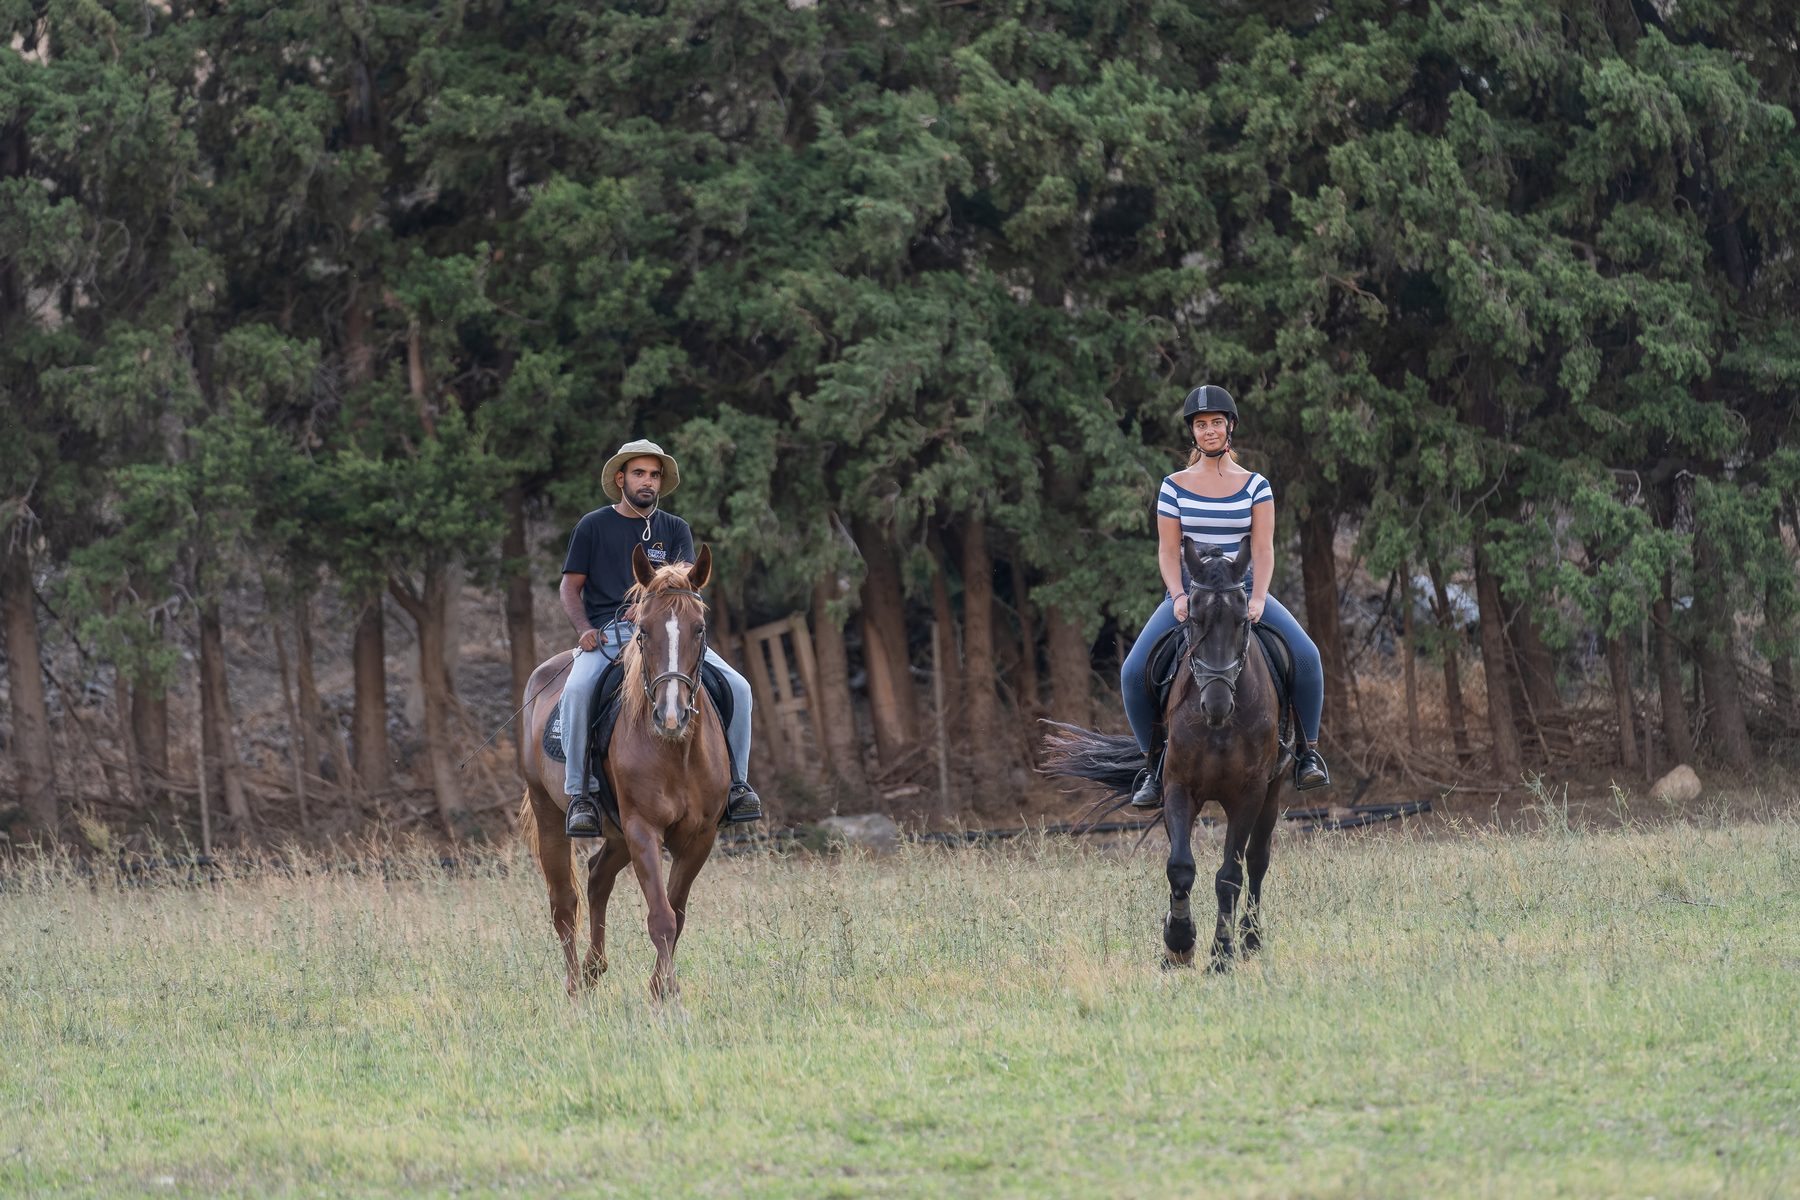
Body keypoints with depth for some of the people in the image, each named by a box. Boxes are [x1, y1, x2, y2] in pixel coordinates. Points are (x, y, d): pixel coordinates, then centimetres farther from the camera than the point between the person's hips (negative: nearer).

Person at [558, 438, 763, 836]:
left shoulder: (675, 530, 15)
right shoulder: (594, 526, 10)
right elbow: (571, 585, 8)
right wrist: (585, 628, -11)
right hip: (606, 635, -2)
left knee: (737, 687, -17)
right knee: (577, 690, -35)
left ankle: (736, 783, -4)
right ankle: (579, 794, -26)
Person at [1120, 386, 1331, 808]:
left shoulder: (1255, 487, 2)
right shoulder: (1175, 487, 2)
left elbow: (1263, 549, -4)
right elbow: (1168, 550, -1)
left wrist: (1257, 599, -19)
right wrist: (1179, 597, -18)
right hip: (1189, 591, 0)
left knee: (1306, 655, -24)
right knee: (1133, 671, -20)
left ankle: (1307, 750, -8)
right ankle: (1154, 764, -3)